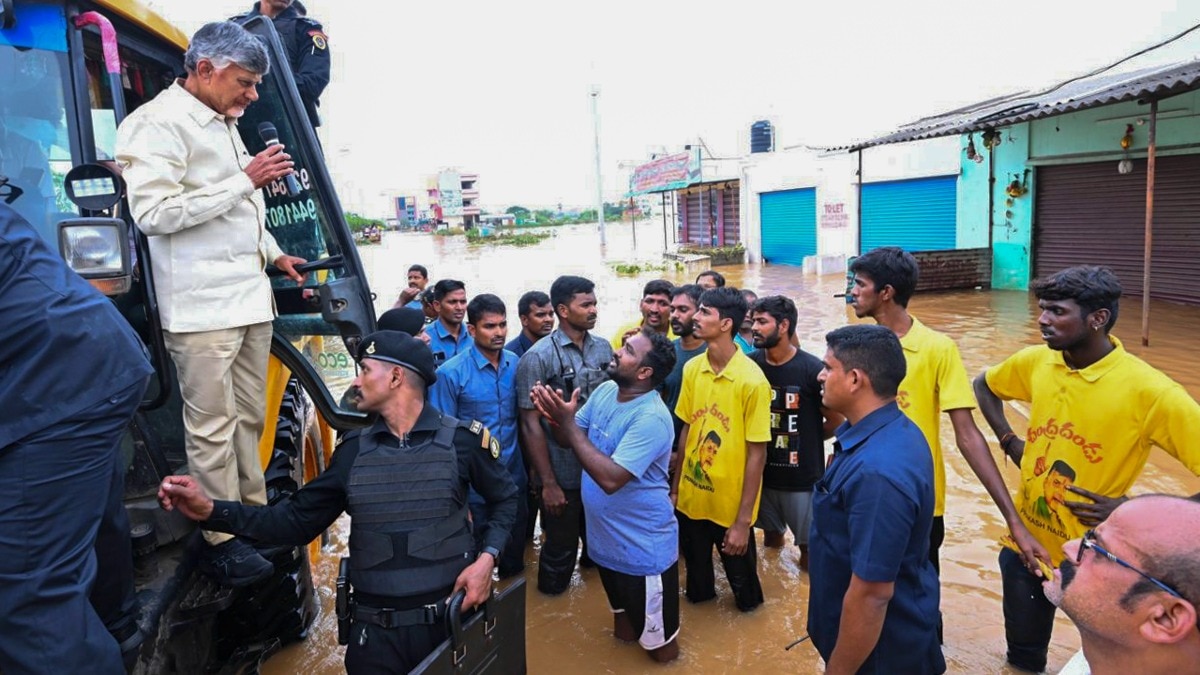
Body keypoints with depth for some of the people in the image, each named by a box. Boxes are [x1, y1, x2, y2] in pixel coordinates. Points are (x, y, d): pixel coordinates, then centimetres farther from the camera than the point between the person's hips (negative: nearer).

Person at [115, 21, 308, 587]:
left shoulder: (226, 126, 18)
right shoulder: (157, 123, -7)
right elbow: (153, 213, -18)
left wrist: (273, 254, 17)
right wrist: (245, 181, -17)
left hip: (250, 298, 8)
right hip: (202, 306, -8)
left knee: (248, 418, 13)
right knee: (212, 427, -3)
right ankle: (221, 542, 7)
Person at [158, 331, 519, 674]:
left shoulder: (462, 439, -8)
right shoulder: (354, 450, 2)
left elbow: (505, 499, 4)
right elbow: (296, 521, 4)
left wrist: (486, 558, -11)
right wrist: (211, 510, -5)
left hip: (453, 618, -2)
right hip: (376, 630, 3)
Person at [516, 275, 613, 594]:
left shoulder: (603, 348, 2)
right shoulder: (538, 357, -13)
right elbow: (531, 424, -12)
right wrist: (548, 483, -14)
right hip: (564, 474, -4)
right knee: (560, 550, 11)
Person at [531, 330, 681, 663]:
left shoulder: (651, 418, -29)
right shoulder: (604, 391, -3)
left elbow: (611, 478, -35)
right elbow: (572, 439, 5)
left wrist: (568, 423, -32)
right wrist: (556, 416, -18)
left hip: (644, 546, -7)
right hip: (606, 536, 8)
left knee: (657, 640, 11)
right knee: (623, 607, 32)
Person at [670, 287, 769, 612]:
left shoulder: (752, 380, -21)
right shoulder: (692, 368, -5)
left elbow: (757, 453, -17)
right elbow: (687, 430, 5)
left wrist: (743, 520, -15)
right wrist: (675, 487, 7)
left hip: (731, 505, -4)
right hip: (691, 498, 4)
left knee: (741, 579, 19)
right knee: (695, 569, 25)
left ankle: (748, 603, 48)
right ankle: (700, 597, 54)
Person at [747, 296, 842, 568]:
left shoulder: (812, 369, -17)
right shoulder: (750, 365, -5)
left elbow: (837, 422, -7)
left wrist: (806, 440, 4)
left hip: (804, 477, -4)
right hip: (761, 473, 4)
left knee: (809, 545, 10)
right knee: (770, 535, 22)